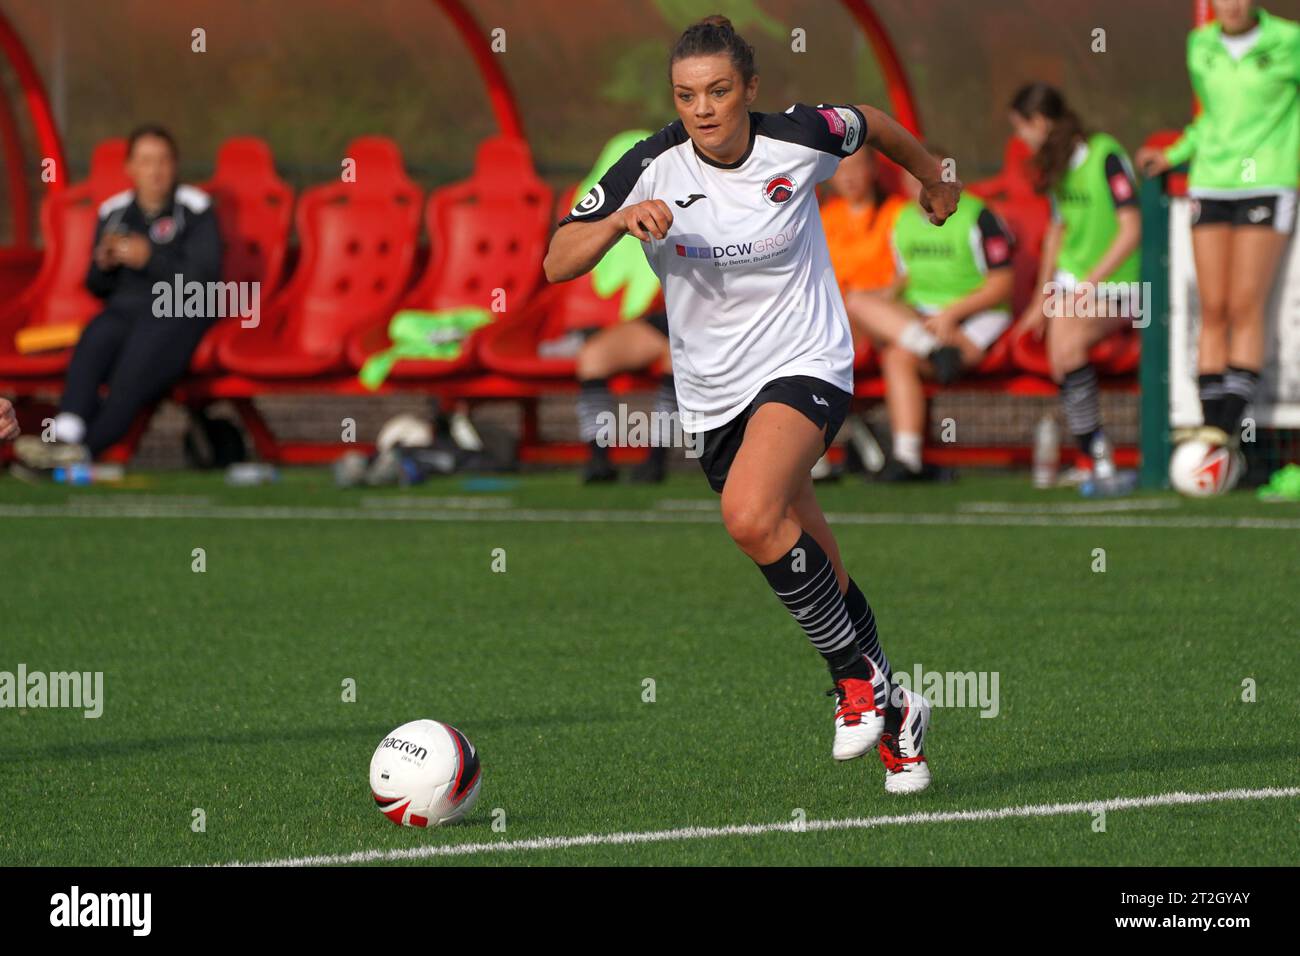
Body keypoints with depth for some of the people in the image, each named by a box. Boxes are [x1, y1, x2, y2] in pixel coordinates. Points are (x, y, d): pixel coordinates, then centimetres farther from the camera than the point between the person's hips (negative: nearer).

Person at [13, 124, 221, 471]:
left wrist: (150, 260, -18)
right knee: (94, 339, -32)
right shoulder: (114, 212, 14)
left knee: (142, 349, -37)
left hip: (180, 313, -4)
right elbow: (98, 287, 19)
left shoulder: (196, 210, 2)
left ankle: (87, 445, -46)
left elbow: (203, 278, -7)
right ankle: (66, 433, -52)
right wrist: (103, 265, -4)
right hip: (125, 309, 4)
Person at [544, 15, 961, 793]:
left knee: (751, 513, -30)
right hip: (712, 393, 3)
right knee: (815, 573, 11)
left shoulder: (800, 140, -14)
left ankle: (857, 674, -13)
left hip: (806, 364, -3)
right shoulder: (653, 169, -13)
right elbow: (558, 264, -16)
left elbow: (870, 123, 9)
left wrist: (935, 179, 27)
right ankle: (891, 712, 31)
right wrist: (619, 221, -35)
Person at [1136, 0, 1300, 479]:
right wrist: (1173, 156, 21)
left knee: (1245, 308, -12)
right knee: (1213, 312, -2)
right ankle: (1211, 427, -2)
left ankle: (1228, 428, -15)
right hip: (1211, 184, 4)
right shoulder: (1200, 47, 9)